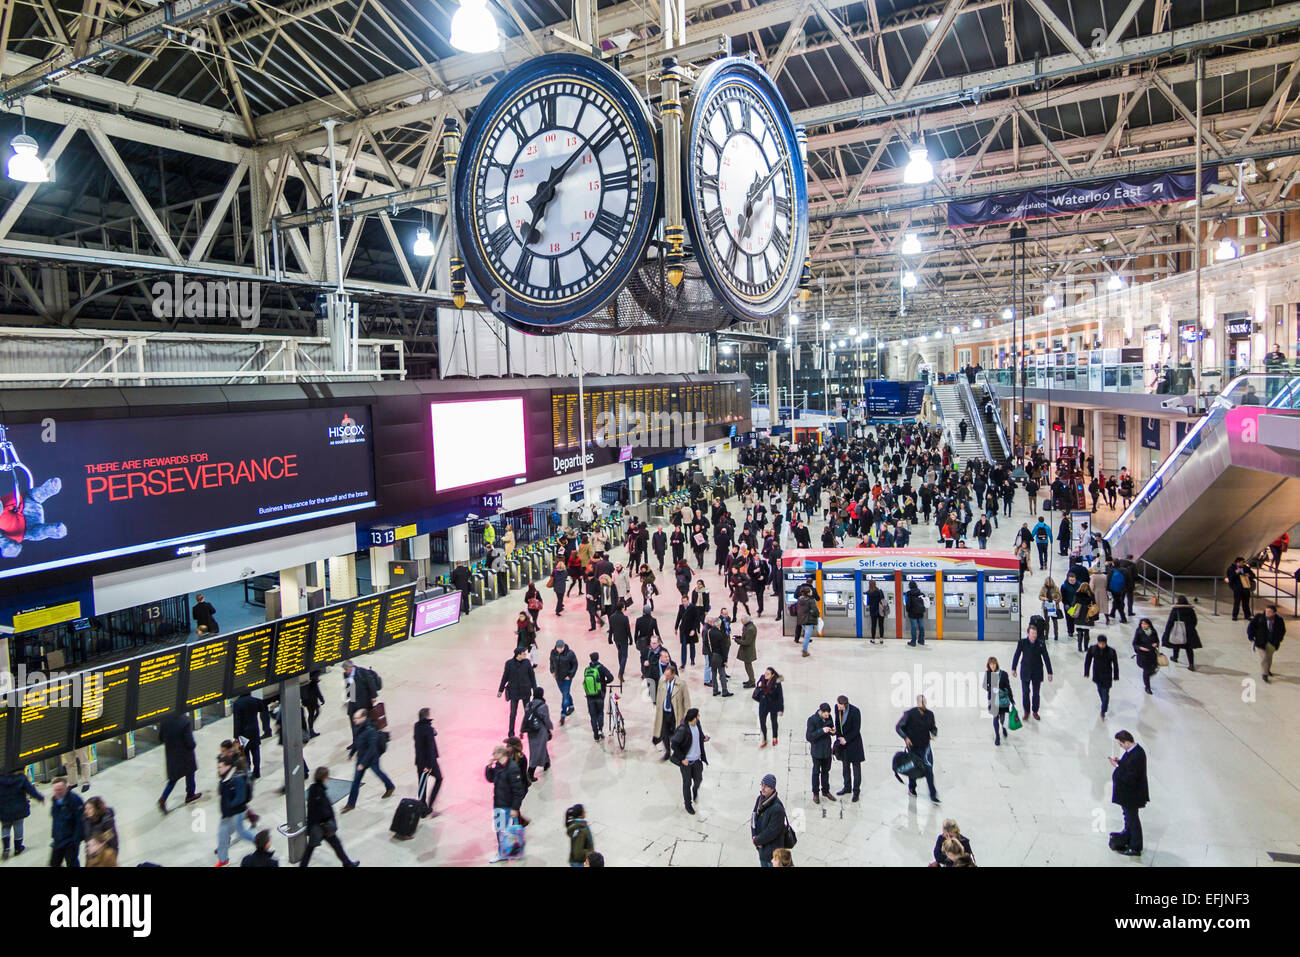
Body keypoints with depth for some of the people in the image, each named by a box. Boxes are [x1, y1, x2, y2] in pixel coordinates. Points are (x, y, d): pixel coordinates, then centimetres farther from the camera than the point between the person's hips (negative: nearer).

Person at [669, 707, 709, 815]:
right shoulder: (683, 729, -27)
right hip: (686, 761, -6)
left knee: (698, 779, 18)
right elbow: (674, 745, -20)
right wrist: (682, 758, -17)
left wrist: (704, 738, -8)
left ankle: (695, 790, 52)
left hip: (697, 759, 6)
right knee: (687, 783, 10)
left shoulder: (697, 725, -6)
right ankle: (688, 804, 30)